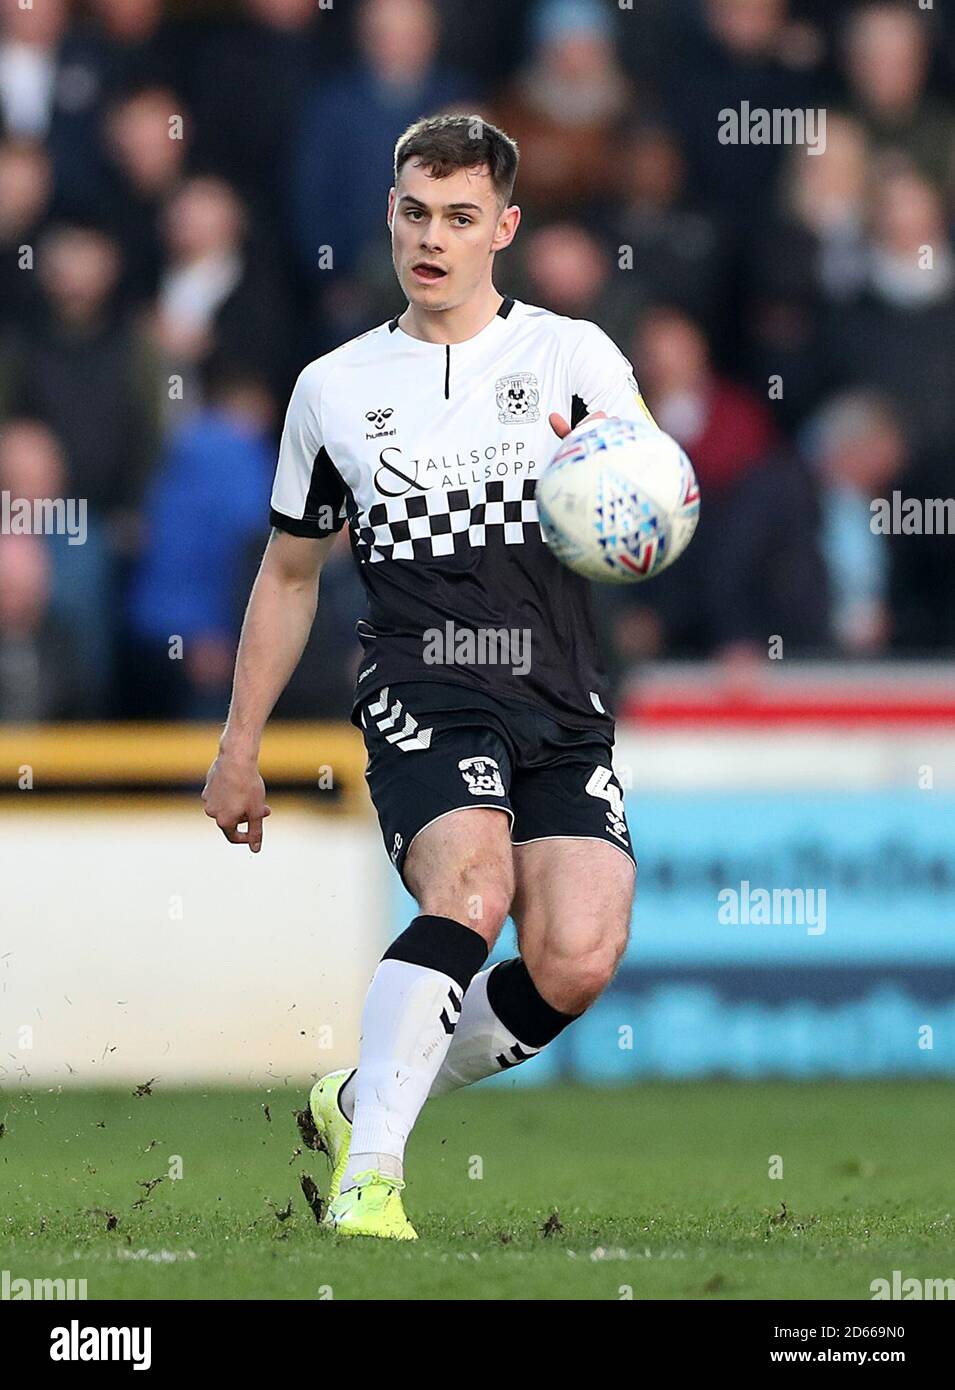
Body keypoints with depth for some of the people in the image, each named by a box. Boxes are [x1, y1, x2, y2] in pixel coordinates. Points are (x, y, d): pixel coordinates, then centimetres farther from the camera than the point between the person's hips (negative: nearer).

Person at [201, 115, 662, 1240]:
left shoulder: (574, 356, 8)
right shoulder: (333, 388, 13)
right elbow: (289, 574, 23)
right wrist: (238, 751, 21)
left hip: (563, 711, 1)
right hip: (420, 695, -1)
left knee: (576, 959, -17)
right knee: (472, 890, -30)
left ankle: (364, 1098, 6)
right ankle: (366, 1169, -28)